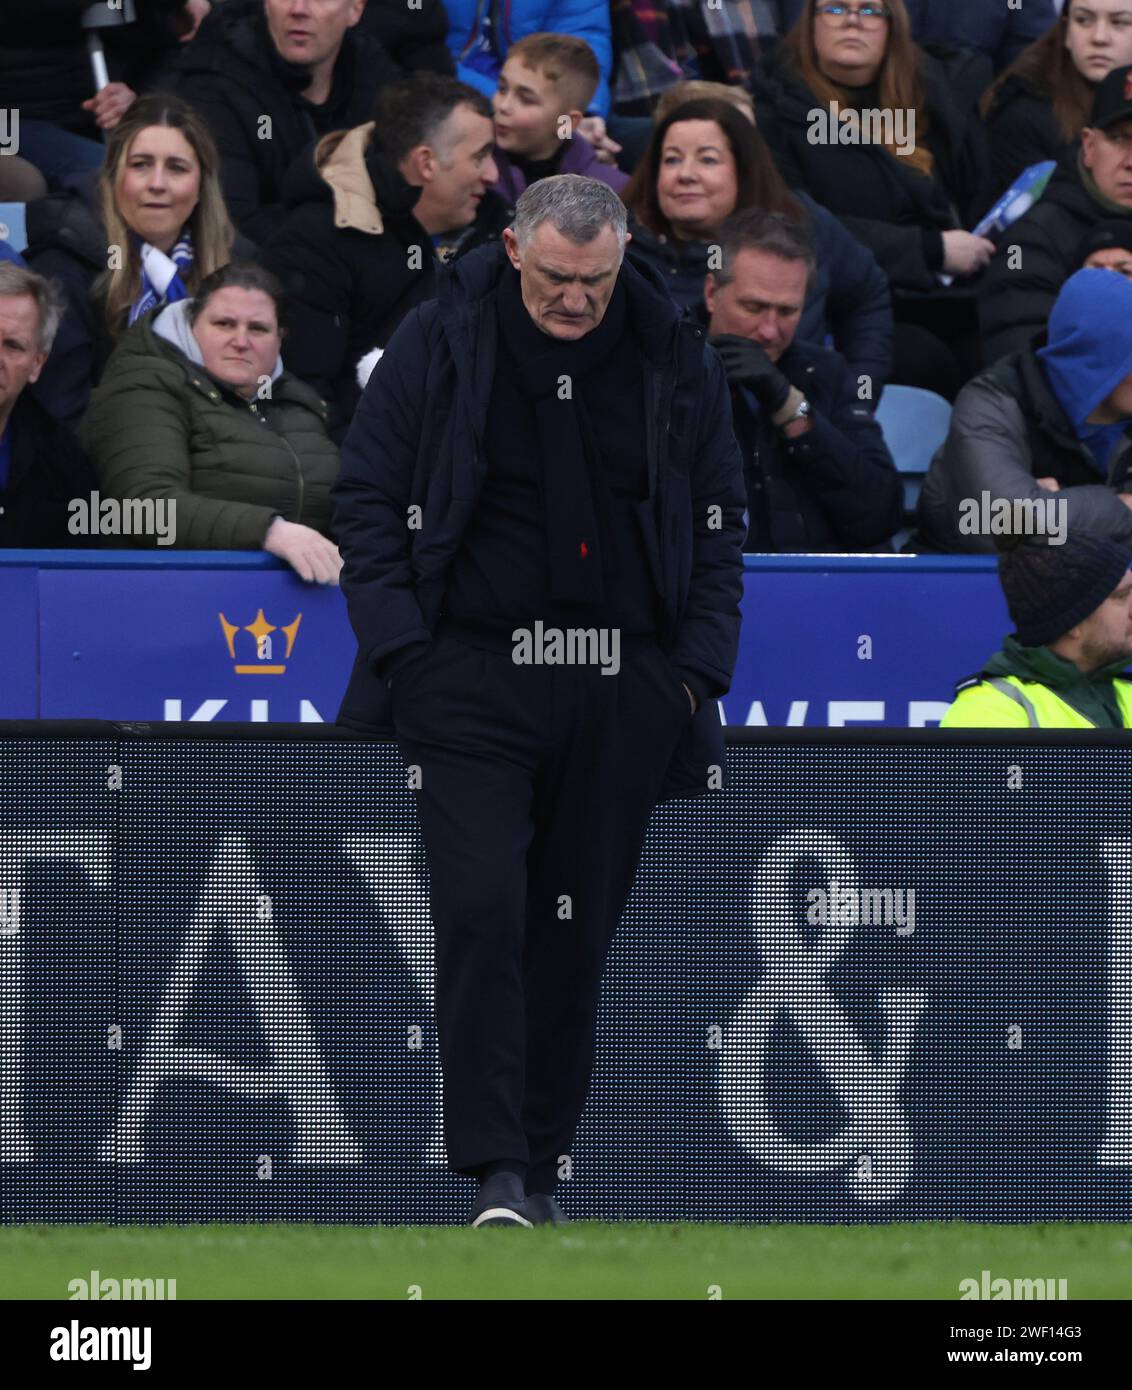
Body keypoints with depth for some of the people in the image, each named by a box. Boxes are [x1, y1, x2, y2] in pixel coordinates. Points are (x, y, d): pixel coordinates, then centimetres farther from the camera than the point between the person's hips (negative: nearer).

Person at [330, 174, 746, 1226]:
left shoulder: (674, 360, 6)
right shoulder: (438, 343, 0)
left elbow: (717, 519, 14)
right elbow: (366, 497, 3)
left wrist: (699, 666, 5)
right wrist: (401, 645, -6)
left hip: (622, 694, 2)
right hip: (472, 683, -2)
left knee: (577, 931, 5)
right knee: (483, 910, -13)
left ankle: (541, 1157, 14)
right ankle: (496, 1166, -14)